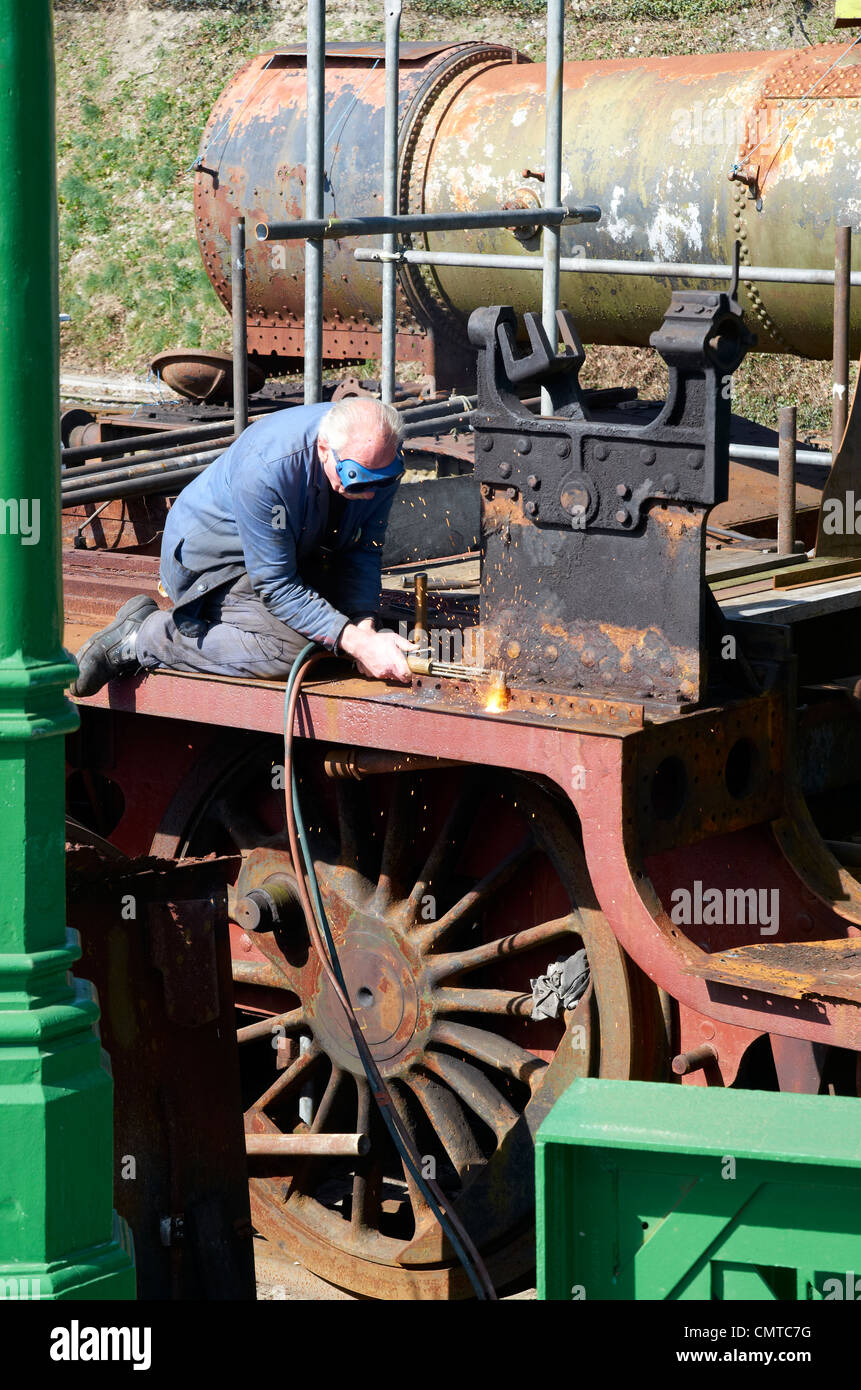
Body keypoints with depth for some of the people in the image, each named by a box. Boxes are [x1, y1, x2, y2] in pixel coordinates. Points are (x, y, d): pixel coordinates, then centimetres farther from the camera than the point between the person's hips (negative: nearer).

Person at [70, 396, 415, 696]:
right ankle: (139, 637, -12)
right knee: (285, 649, -29)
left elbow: (363, 549, -6)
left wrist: (365, 628, -23)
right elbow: (277, 586, -33)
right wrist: (358, 644, -39)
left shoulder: (380, 456, -19)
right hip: (213, 556, -8)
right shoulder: (265, 469, -39)